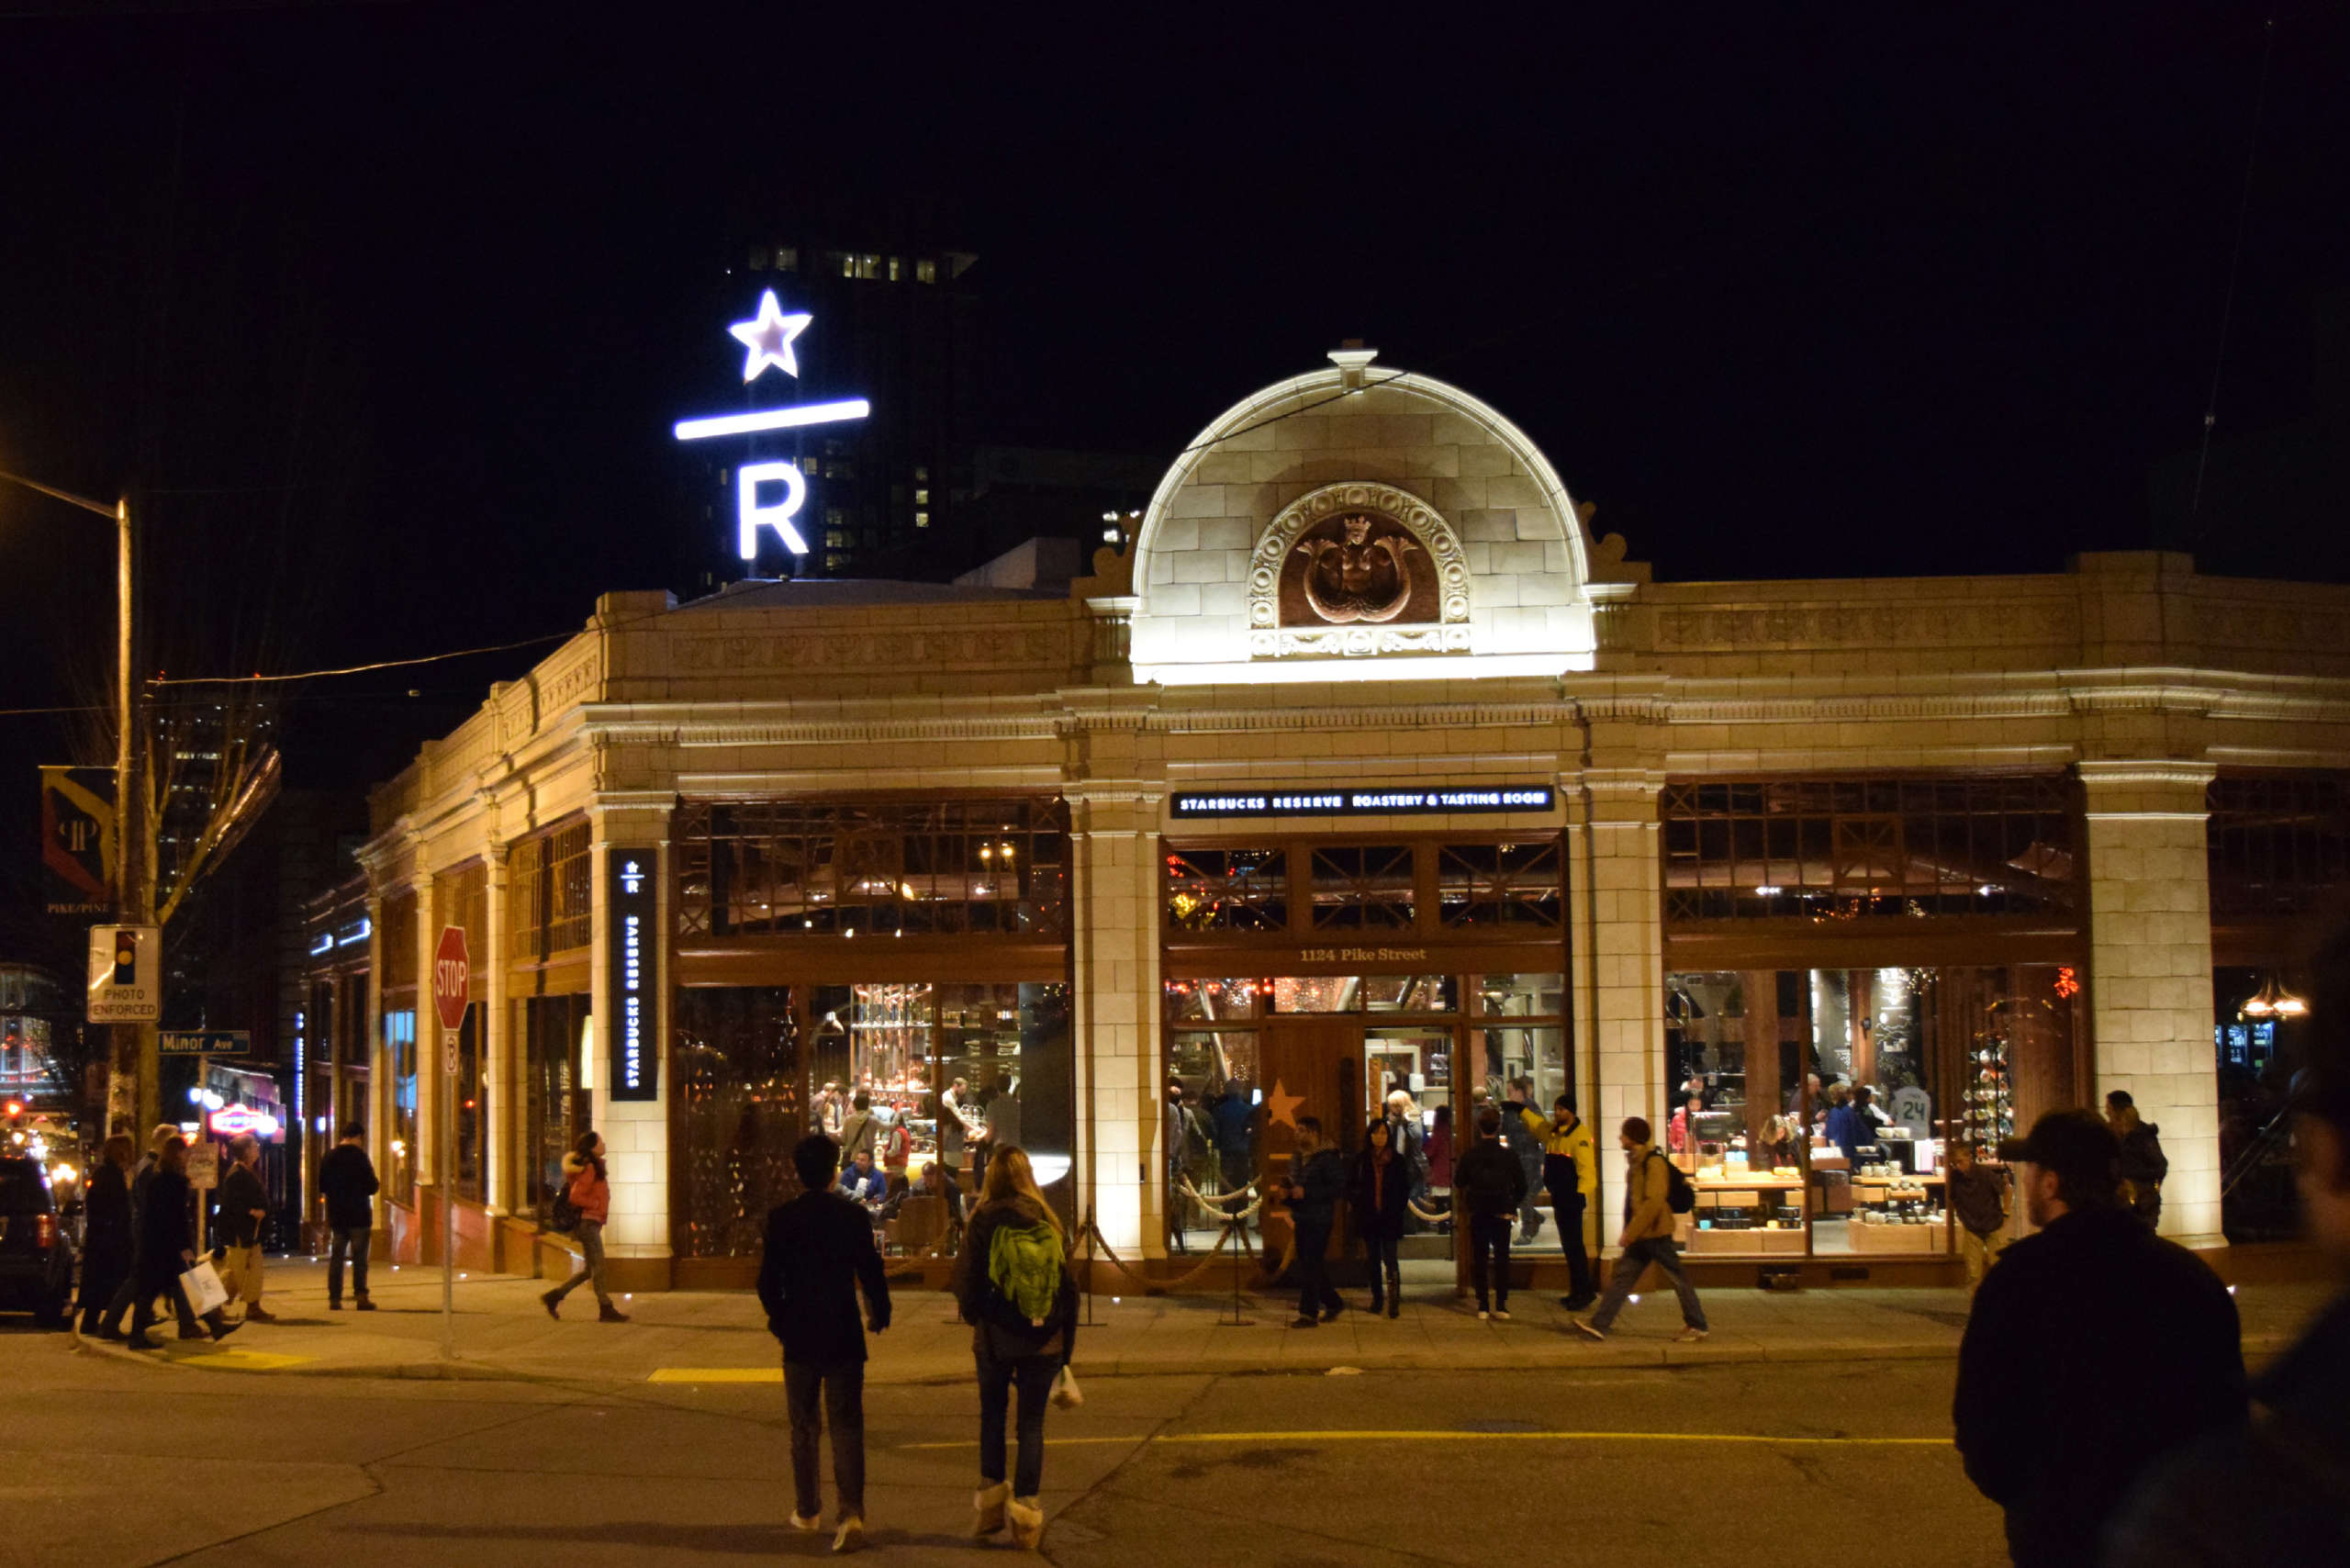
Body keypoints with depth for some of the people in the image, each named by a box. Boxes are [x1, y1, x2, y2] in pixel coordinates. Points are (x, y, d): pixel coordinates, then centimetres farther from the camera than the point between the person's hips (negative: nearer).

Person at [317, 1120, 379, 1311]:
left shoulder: (328, 1157, 7)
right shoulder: (359, 1156, -10)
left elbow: (322, 1188, 13)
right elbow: (371, 1187, -11)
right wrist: (372, 1172, 7)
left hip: (336, 1216, 5)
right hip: (358, 1216, -5)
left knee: (336, 1257, 8)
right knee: (359, 1258, -1)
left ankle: (334, 1298, 6)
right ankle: (360, 1295, -6)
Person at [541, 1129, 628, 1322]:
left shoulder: (593, 1166, 16)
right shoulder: (590, 1168, -15)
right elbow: (576, 1197, -21)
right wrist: (596, 1204, -10)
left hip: (590, 1223, 10)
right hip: (588, 1222, -10)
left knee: (589, 1269, 11)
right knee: (598, 1267, -6)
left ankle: (554, 1296, 12)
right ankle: (606, 1309, -4)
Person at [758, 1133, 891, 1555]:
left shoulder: (780, 1218, -5)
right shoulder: (853, 1216, -7)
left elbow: (768, 1280, -4)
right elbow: (871, 1272, -6)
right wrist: (879, 1314, 12)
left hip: (798, 1340, 1)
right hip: (844, 1338, -1)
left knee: (804, 1428, 16)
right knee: (847, 1428, 0)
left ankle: (807, 1509, 25)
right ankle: (850, 1512, -13)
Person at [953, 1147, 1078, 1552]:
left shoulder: (985, 1220, -9)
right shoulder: (1049, 1222, -1)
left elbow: (966, 1276, -7)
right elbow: (1069, 1284, 2)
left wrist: (971, 1312, 15)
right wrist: (1066, 1342, 11)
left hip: (996, 1338, -1)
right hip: (1044, 1340, 1)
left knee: (992, 1413, 17)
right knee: (1032, 1421, 7)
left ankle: (991, 1495, 15)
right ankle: (1026, 1508, 4)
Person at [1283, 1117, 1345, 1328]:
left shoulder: (1328, 1158, -10)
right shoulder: (1296, 1158, 15)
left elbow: (1337, 1187, -16)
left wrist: (1306, 1192, -20)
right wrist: (1287, 1194, 4)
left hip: (1319, 1220, -8)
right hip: (1302, 1219, 8)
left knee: (1311, 1266, -10)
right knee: (1308, 1265, 13)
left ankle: (1309, 1314, -7)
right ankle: (1333, 1303, 28)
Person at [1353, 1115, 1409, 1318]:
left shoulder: (1398, 1161, 0)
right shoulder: (1361, 1160, 4)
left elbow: (1405, 1189, 5)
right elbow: (1354, 1188, 10)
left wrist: (1397, 1209, -3)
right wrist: (1358, 1207, -1)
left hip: (1390, 1218, -2)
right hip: (1368, 1218, 3)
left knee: (1390, 1259, -8)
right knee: (1374, 1260, 9)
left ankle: (1394, 1302, -8)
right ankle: (1377, 1299, 18)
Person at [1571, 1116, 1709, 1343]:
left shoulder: (1654, 1163, -16)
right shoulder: (1636, 1161, 13)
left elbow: (1653, 1202, -24)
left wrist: (1630, 1233, -23)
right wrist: (1630, 1233, 19)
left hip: (1655, 1233, -9)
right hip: (1640, 1236, 9)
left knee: (1678, 1278, 2)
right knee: (1622, 1276, 4)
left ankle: (1697, 1326, 12)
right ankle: (1599, 1324, 2)